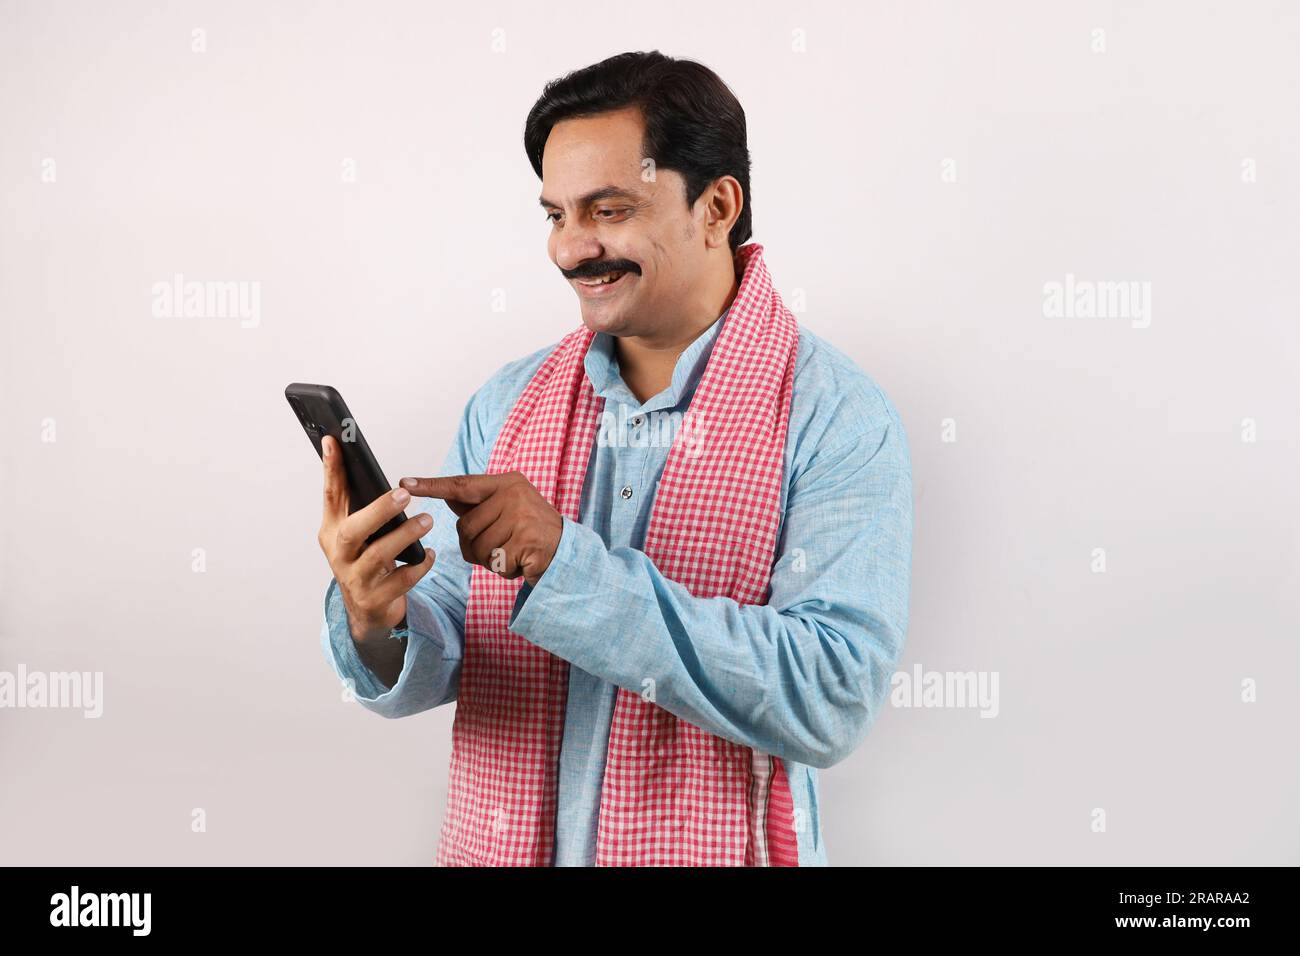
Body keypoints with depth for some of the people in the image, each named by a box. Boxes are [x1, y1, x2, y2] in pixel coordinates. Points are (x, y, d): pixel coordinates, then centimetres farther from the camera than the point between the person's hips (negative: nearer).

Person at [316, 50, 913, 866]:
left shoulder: (837, 420, -14)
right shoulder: (505, 404, -1)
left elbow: (833, 702, -24)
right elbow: (429, 669, -1)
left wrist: (569, 567, -29)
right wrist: (378, 624, -24)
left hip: (707, 847, -3)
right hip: (494, 844, 4)